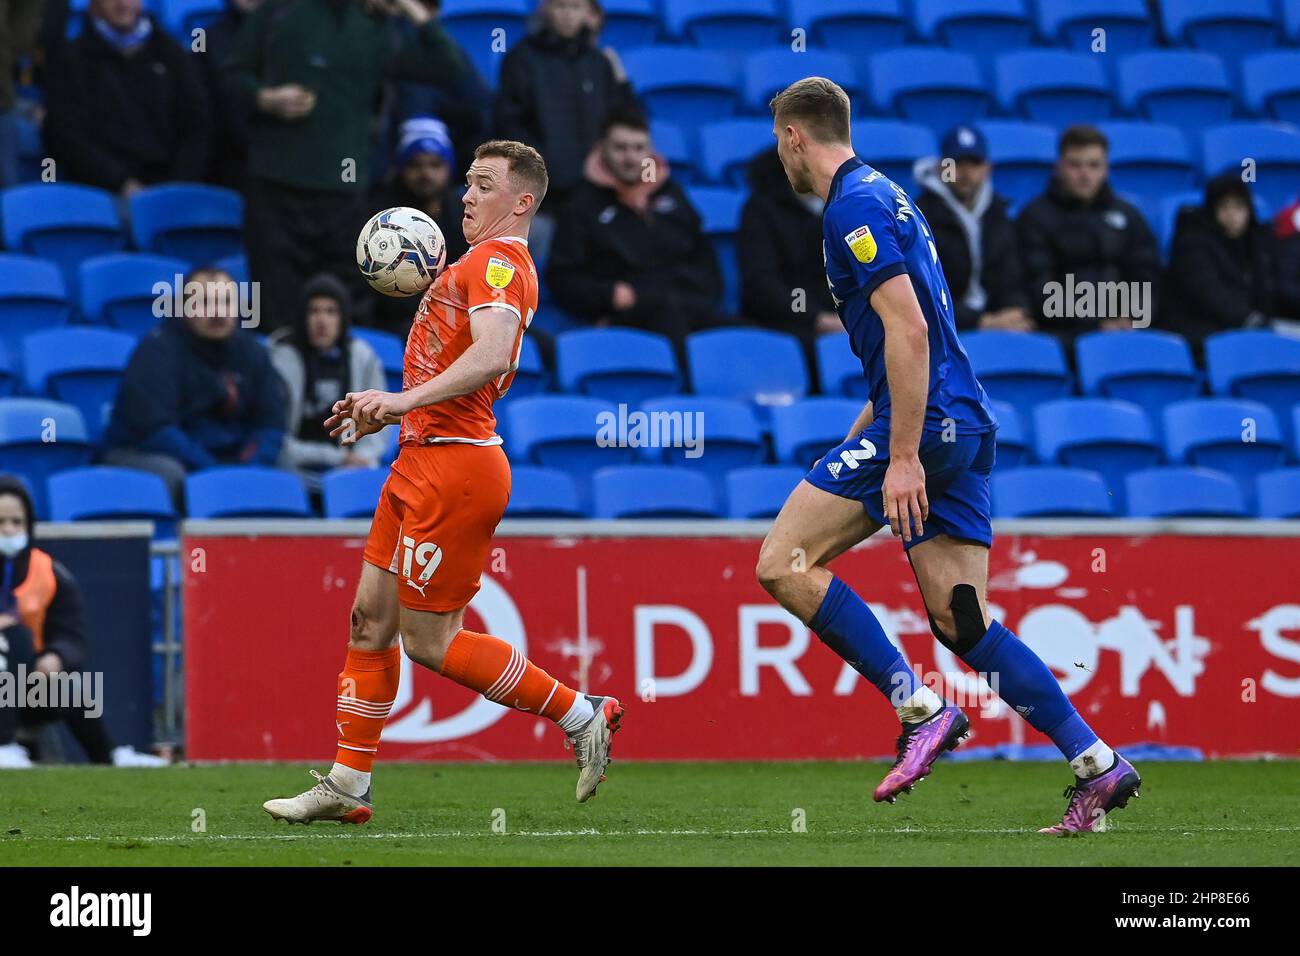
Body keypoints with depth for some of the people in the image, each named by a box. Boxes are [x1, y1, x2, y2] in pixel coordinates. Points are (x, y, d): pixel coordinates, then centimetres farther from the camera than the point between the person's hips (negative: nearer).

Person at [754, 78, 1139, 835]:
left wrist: (902, 455, -23)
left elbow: (908, 328, -20)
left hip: (921, 425, -9)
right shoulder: (885, 195, 21)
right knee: (962, 622, 5)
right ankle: (1098, 764, -1)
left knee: (783, 564, -7)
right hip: (963, 425, 9)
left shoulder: (854, 207, -10)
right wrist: (866, 433, 33)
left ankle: (922, 709, -11)